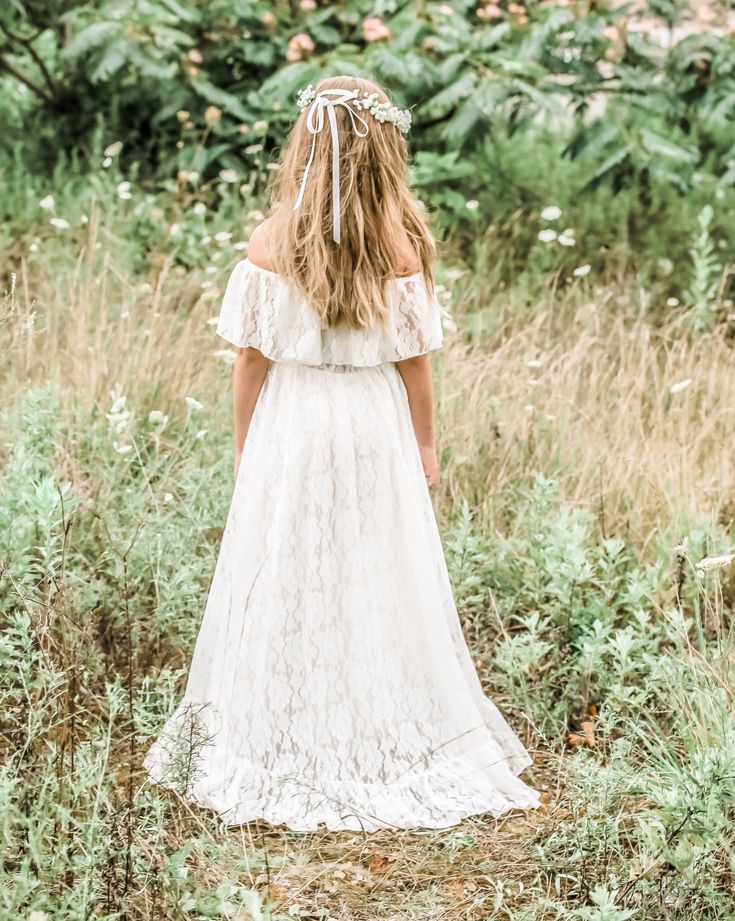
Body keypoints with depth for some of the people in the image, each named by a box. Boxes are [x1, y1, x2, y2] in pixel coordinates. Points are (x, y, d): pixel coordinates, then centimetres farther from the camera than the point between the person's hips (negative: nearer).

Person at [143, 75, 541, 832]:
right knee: (377, 585, 11)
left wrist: (242, 447, 6)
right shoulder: (401, 248, -10)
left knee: (284, 590, 10)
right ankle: (384, 744, 21)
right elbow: (414, 361, -4)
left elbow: (250, 357, -6)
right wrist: (425, 444, 11)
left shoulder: (269, 247, -11)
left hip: (289, 427, 0)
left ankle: (284, 753, 18)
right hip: (375, 428, 0)